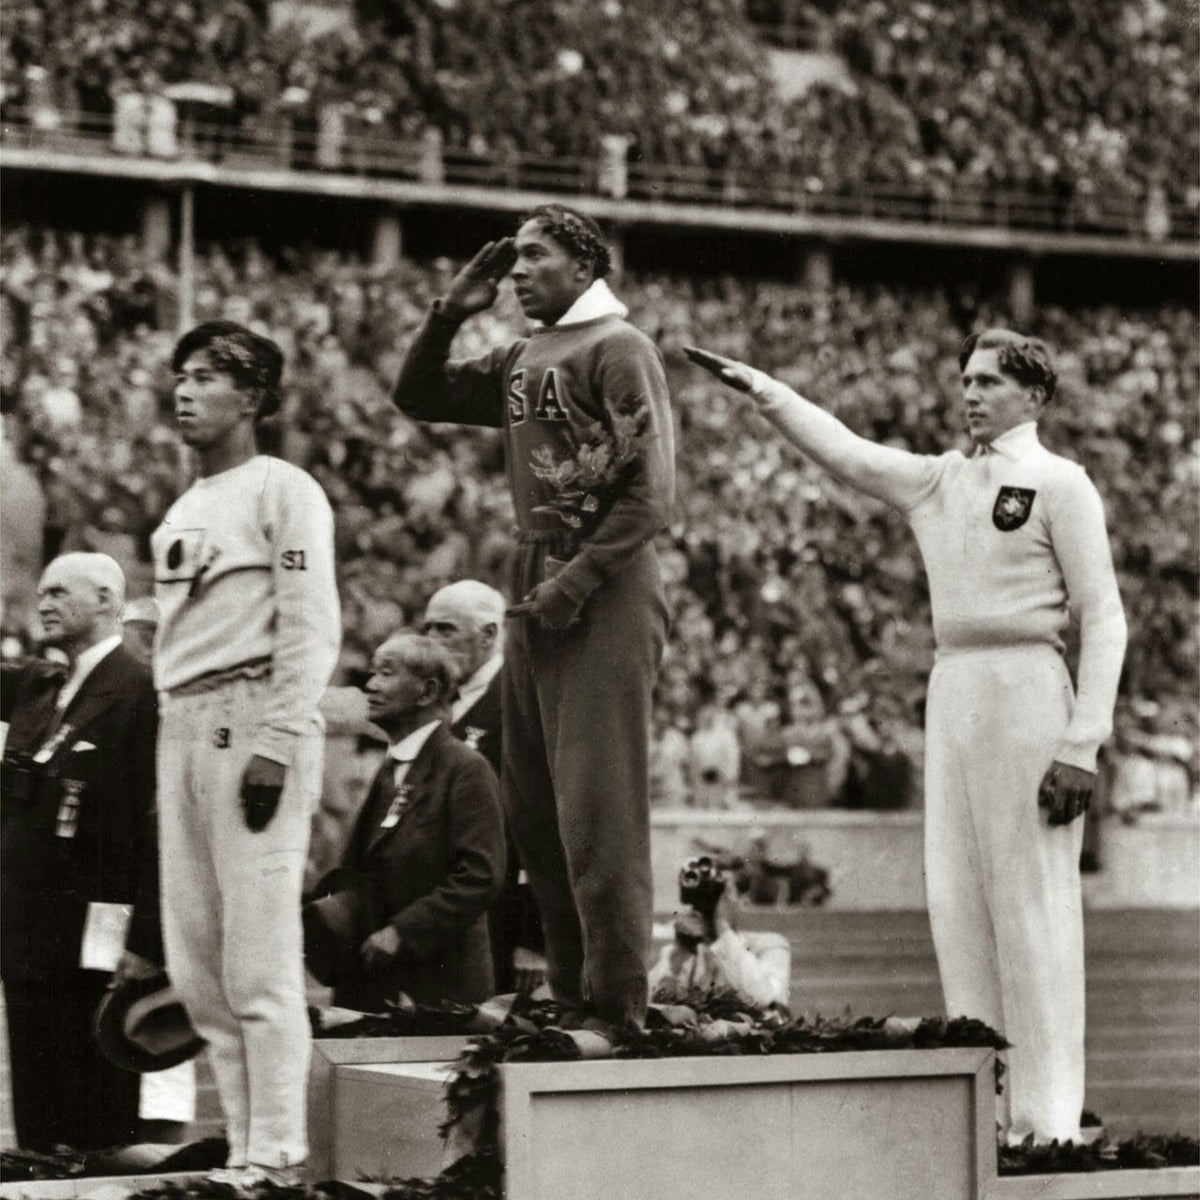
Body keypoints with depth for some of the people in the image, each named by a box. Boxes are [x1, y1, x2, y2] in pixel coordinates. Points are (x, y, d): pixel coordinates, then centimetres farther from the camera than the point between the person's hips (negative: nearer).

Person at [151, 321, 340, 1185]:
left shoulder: (283, 492, -4)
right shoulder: (183, 511, 20)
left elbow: (313, 630, -11)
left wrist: (274, 747, -18)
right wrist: (173, 740, 11)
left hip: (254, 721, -8)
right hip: (183, 725, 8)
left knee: (258, 956, -10)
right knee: (194, 963, 7)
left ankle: (275, 1159, -7)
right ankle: (244, 1145, 13)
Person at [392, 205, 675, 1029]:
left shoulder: (618, 349, -6)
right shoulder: (523, 361, 17)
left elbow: (651, 493, -13)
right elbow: (417, 397, 26)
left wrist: (578, 582, -17)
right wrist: (448, 315, 11)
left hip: (606, 599, -8)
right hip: (536, 596, 8)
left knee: (598, 808, -10)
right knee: (533, 807, 10)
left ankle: (618, 1009, -6)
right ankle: (571, 995, 17)